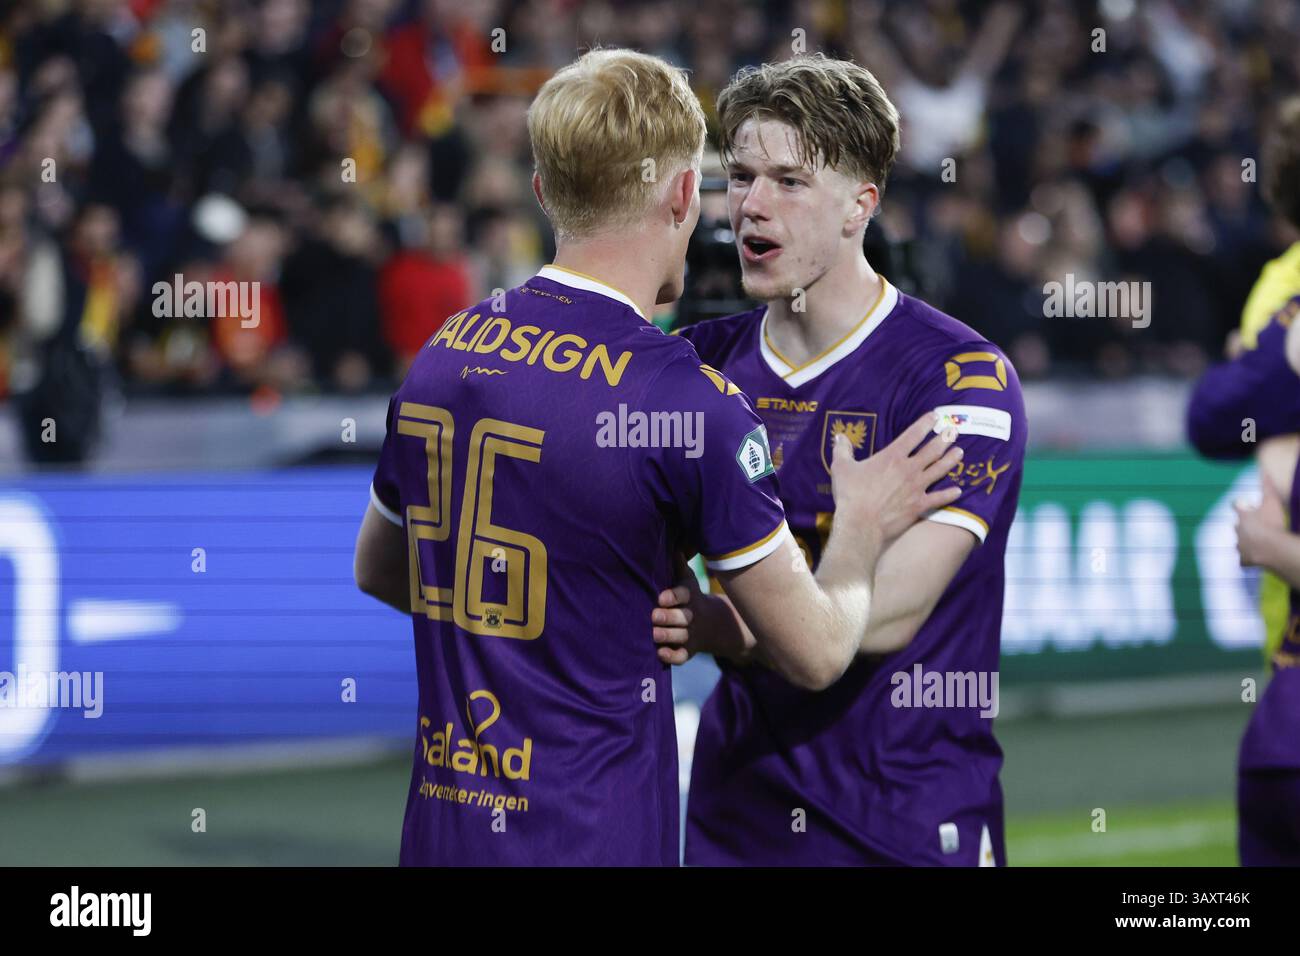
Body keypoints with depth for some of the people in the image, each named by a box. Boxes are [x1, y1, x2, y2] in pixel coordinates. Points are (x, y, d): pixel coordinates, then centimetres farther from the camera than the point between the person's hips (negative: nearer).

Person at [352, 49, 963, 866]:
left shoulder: (442, 355, 4)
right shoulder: (687, 401, -15)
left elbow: (378, 569, 21)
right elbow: (814, 652, -8)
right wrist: (862, 528, 13)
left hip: (441, 828, 6)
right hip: (591, 839, -6)